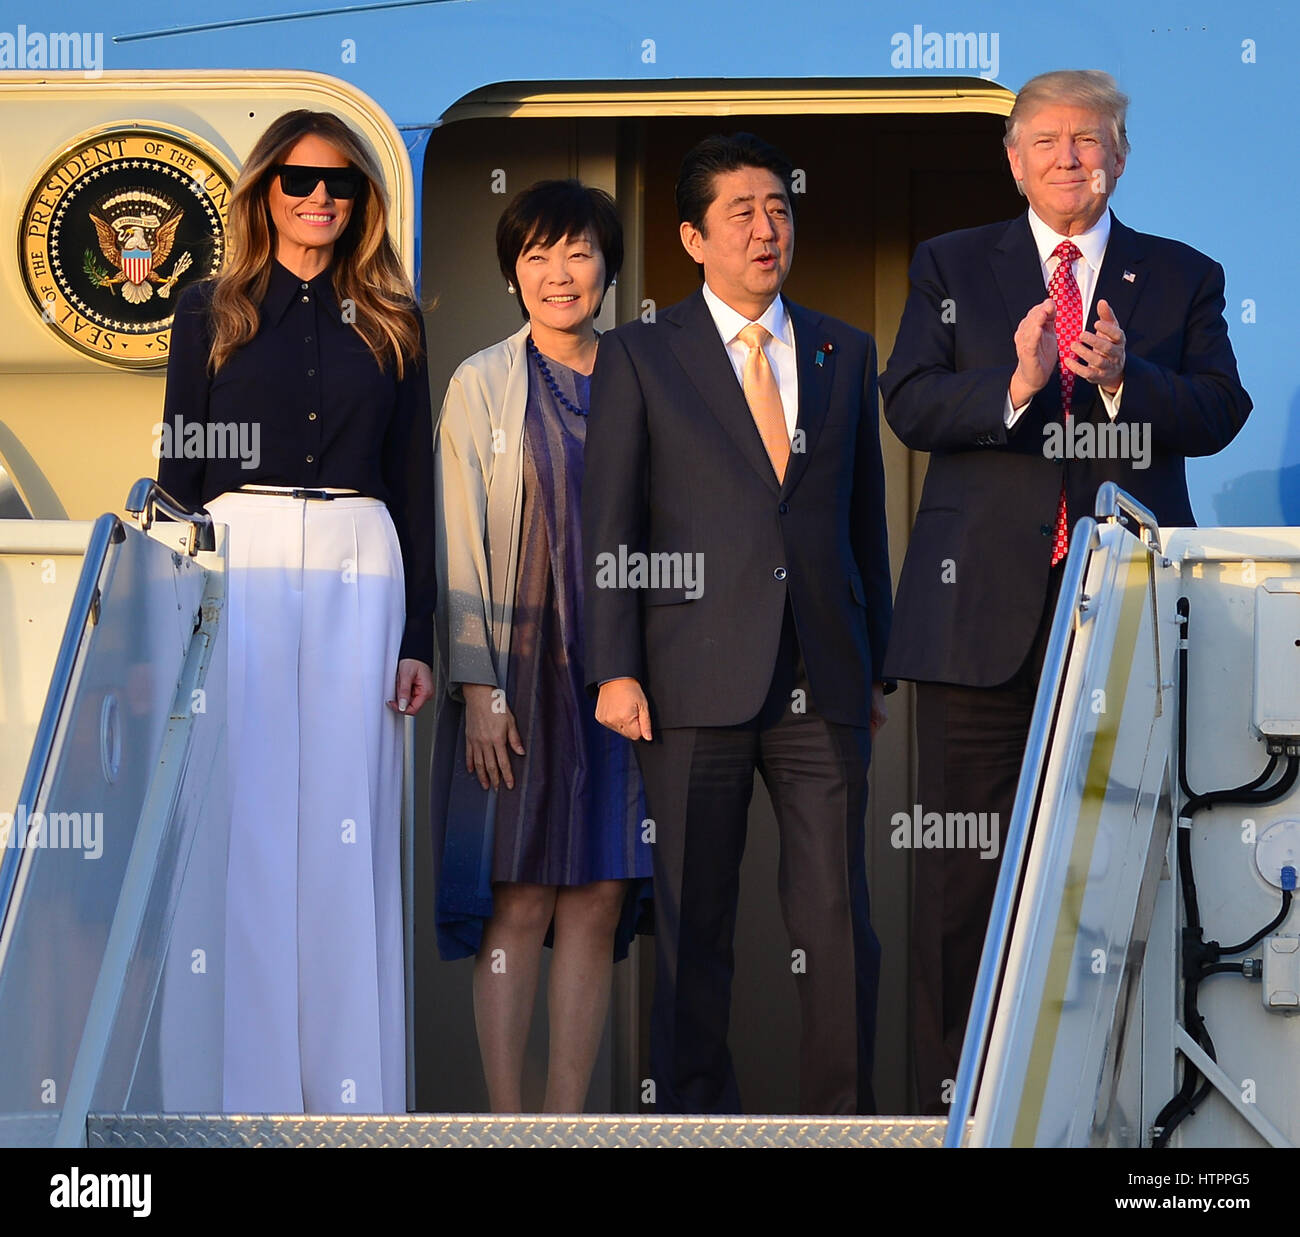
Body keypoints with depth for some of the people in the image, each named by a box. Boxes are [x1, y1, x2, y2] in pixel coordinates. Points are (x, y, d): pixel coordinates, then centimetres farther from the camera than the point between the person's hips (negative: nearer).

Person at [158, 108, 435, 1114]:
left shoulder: (392, 324, 12)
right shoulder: (212, 313, 8)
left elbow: (416, 484, 11)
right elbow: (180, 474, 6)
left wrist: (419, 638, 4)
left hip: (360, 575, 1)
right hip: (242, 565, -1)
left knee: (349, 824, 0)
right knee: (245, 821, -4)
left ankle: (352, 1087, 5)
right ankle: (250, 1080, 1)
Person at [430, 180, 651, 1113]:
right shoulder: (482, 385, 2)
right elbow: (460, 544, -1)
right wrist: (476, 686, -8)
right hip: (518, 666, -3)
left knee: (598, 900, 1)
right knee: (519, 903, -4)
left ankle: (569, 1120, 6)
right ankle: (507, 1121, 1)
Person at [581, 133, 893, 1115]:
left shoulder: (846, 354, 14)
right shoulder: (641, 358, 5)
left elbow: (866, 518, 16)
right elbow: (608, 526, 2)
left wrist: (876, 665, 14)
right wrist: (615, 670, -6)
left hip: (824, 683, 2)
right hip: (698, 682, -2)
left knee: (840, 918, 1)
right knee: (694, 922, 3)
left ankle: (844, 1115, 10)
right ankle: (696, 1108, 14)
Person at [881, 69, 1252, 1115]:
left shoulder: (1184, 278, 13)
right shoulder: (952, 266, 12)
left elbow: (1219, 412, 1)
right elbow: (910, 404, 0)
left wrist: (1125, 380, -16)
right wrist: (1013, 387, -17)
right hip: (987, 605, 0)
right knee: (963, 861, 0)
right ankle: (954, 1090, 7)